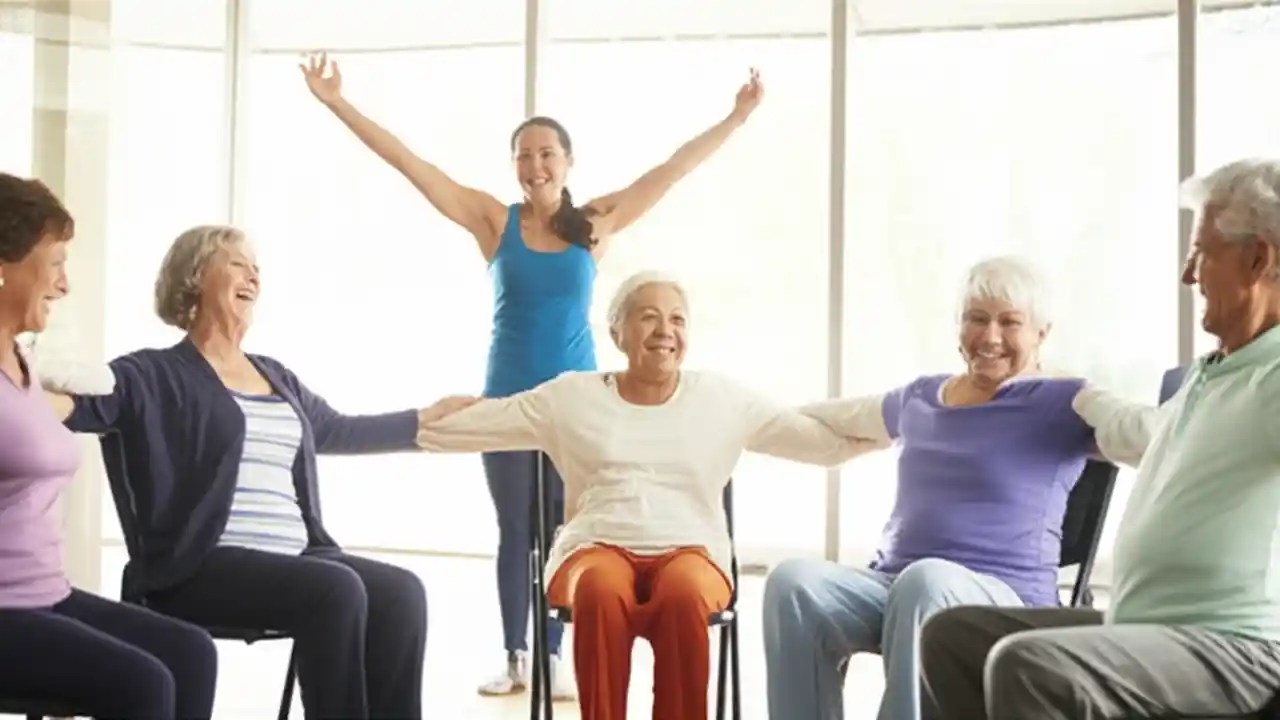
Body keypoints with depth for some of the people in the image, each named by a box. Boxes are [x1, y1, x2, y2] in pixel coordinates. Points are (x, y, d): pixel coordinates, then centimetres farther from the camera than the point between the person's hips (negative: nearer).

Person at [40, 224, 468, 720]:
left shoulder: (276, 377, 23)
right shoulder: (156, 374, 3)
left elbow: (343, 432, 34)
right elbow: (82, 400, -13)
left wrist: (436, 416, 36)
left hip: (296, 557, 7)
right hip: (204, 566, -6)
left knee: (401, 593, -19)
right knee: (336, 591, -31)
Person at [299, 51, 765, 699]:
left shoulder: (596, 224, -1)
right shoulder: (493, 221, -3)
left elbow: (673, 170, 3)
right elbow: (409, 162, -4)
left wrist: (735, 119, 4)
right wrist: (338, 105, -6)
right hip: (507, 398, 0)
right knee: (515, 530, 8)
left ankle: (552, 658, 14)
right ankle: (515, 657, 17)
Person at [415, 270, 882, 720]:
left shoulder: (722, 399, 12)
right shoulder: (572, 396, 12)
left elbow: (825, 439, 9)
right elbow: (474, 423, 11)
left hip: (689, 550, 0)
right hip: (597, 548, 0)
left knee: (683, 595, -36)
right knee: (602, 593, -37)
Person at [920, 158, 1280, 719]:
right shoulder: (1207, 374, 21)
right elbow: (1145, 434, 42)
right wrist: (1072, 394, 56)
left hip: (1233, 647, -10)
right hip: (1142, 629, 10)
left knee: (1027, 667, -31)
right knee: (953, 635, 8)